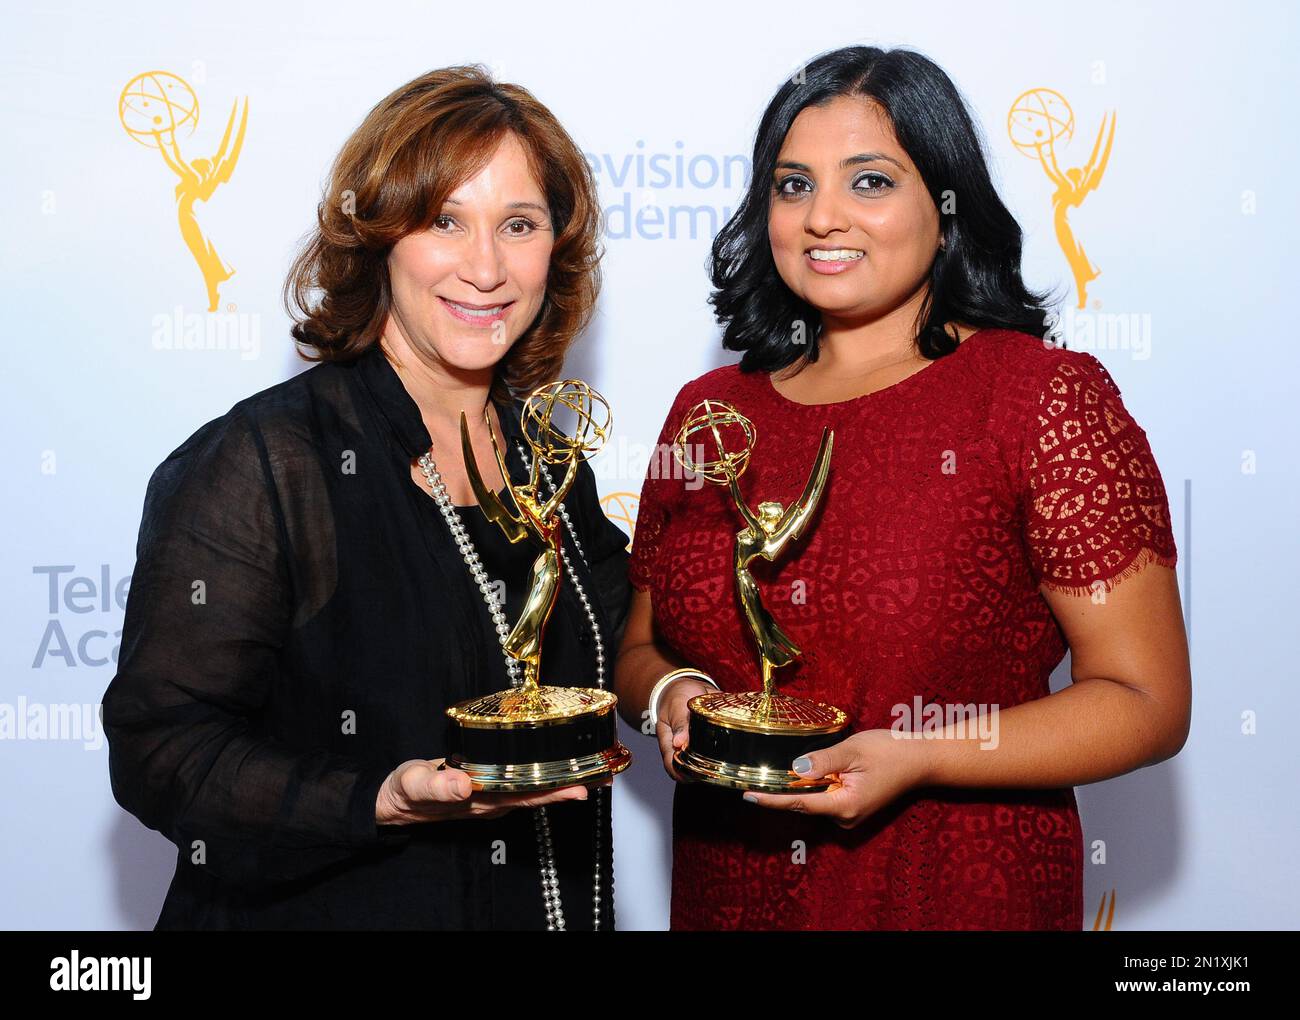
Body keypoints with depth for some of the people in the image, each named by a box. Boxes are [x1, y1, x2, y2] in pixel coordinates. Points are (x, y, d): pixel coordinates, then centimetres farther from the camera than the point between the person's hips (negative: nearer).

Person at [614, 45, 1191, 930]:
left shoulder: (1047, 395, -10)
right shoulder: (708, 410, 1)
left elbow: (1148, 703, -11)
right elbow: (640, 647, 11)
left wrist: (918, 757, -22)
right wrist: (670, 691, -11)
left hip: (967, 891, -3)